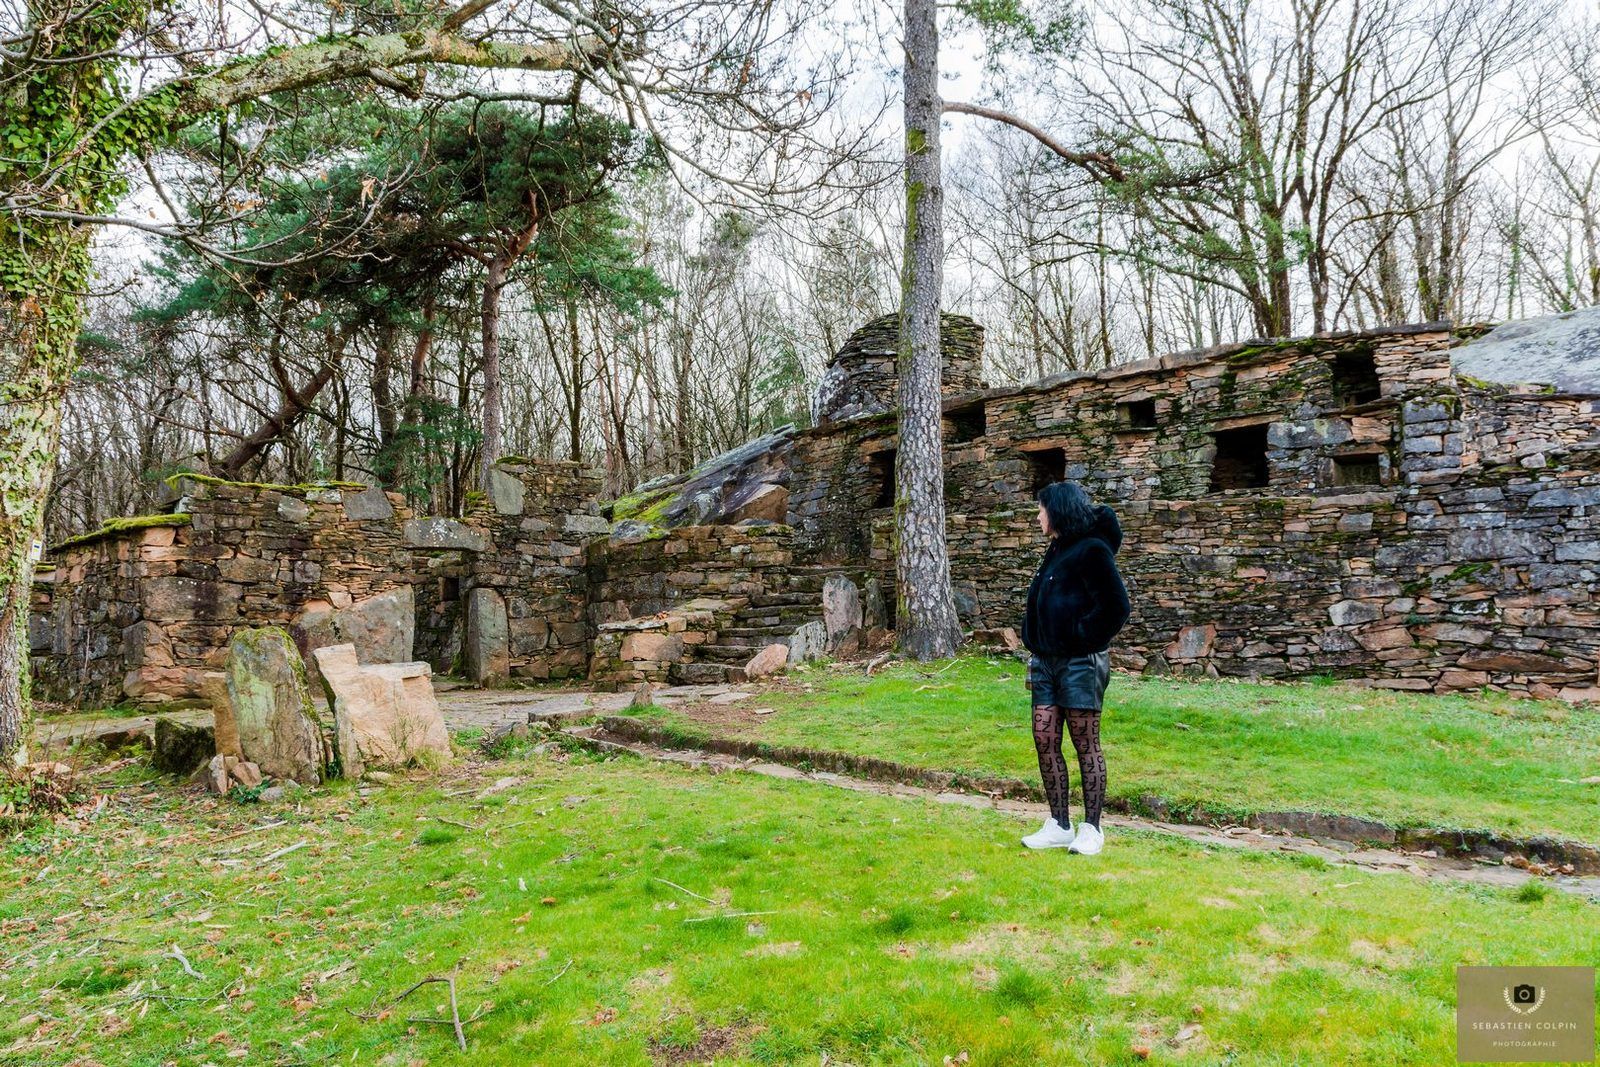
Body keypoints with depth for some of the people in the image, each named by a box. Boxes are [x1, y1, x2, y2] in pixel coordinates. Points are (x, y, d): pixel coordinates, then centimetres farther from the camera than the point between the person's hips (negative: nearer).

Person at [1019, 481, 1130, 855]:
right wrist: (1036, 653, 16)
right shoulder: (1056, 550, 16)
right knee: (1045, 741, 6)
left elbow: (1116, 607, -18)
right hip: (1048, 661, 9)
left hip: (1079, 663, -9)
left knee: (1086, 745, 0)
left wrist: (1084, 638, -12)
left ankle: (1091, 829, 11)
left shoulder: (1091, 550, -12)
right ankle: (1059, 826, 15)